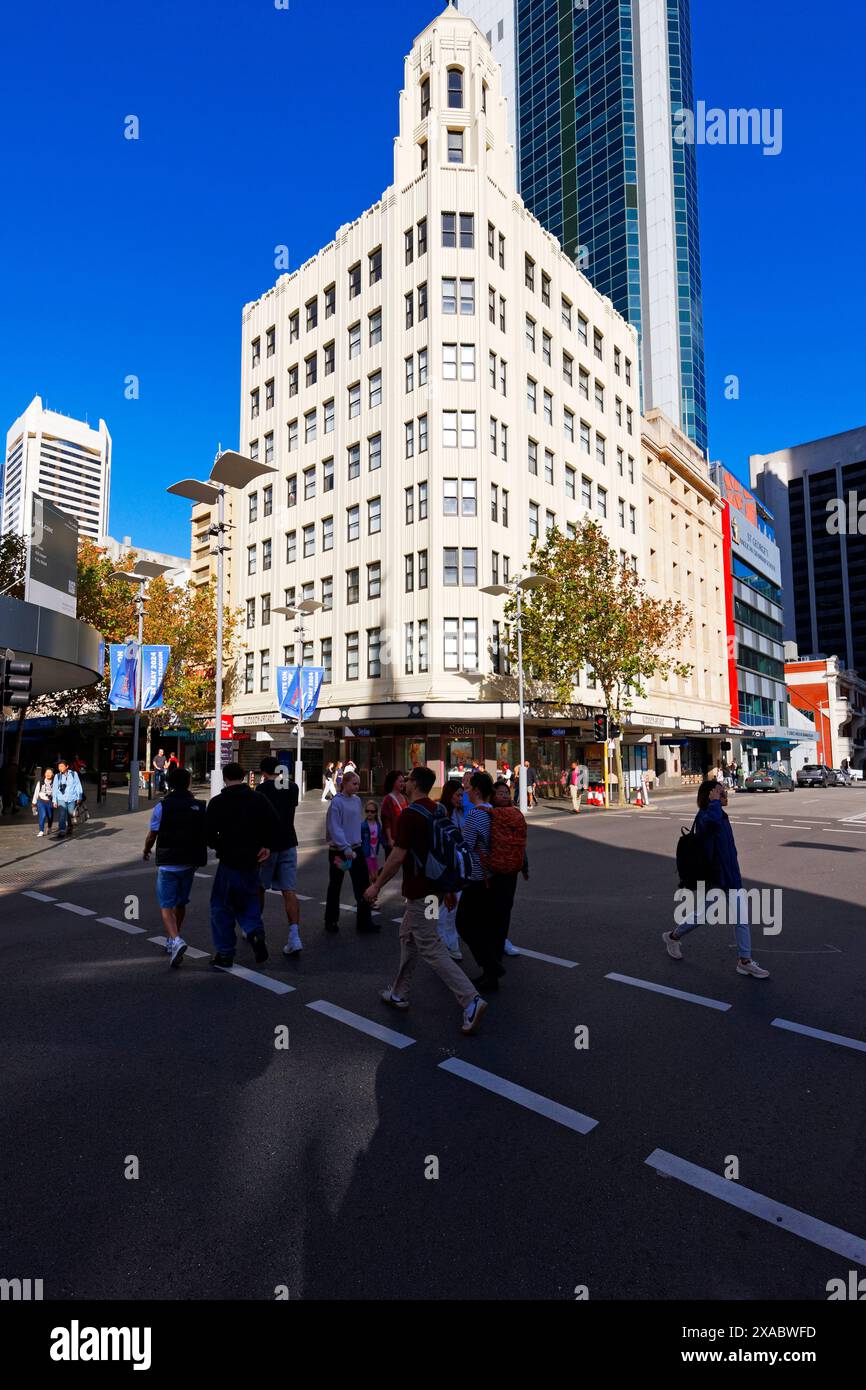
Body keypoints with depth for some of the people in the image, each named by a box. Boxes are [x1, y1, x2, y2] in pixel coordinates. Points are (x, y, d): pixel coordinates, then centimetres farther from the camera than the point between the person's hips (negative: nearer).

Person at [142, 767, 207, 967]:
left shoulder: (162, 806, -10)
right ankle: (172, 940, 33)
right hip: (189, 863, 4)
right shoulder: (200, 807, -2)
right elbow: (207, 836, 4)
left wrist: (146, 852, 17)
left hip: (167, 863, -3)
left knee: (166, 906, 2)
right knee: (180, 903, 19)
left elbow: (151, 836, -3)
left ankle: (176, 940, -19)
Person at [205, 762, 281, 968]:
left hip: (229, 861, -3)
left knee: (222, 906, 10)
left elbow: (209, 833, -9)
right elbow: (275, 826, -4)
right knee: (248, 902, 21)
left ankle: (225, 954, 13)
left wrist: (219, 847, 9)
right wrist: (268, 846, 4)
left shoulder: (217, 802, -8)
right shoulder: (258, 799, 1)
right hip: (252, 861, 3)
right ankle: (256, 932, -5)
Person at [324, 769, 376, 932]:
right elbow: (335, 828, -18)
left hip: (356, 848, 6)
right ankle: (331, 921, 24)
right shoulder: (336, 802, -14)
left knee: (362, 884, 2)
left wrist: (352, 847, 13)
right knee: (335, 886, 9)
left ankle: (364, 921, 9)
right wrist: (346, 848, -23)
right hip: (338, 850, -6)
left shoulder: (357, 800, 6)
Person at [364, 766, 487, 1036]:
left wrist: (377, 886, -9)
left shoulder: (410, 815, -19)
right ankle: (399, 994, 31)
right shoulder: (438, 811, 8)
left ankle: (471, 1000, -11)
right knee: (408, 937, 21)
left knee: (431, 949, -6)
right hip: (434, 887, 9)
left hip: (419, 892, -9)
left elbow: (397, 856, -20)